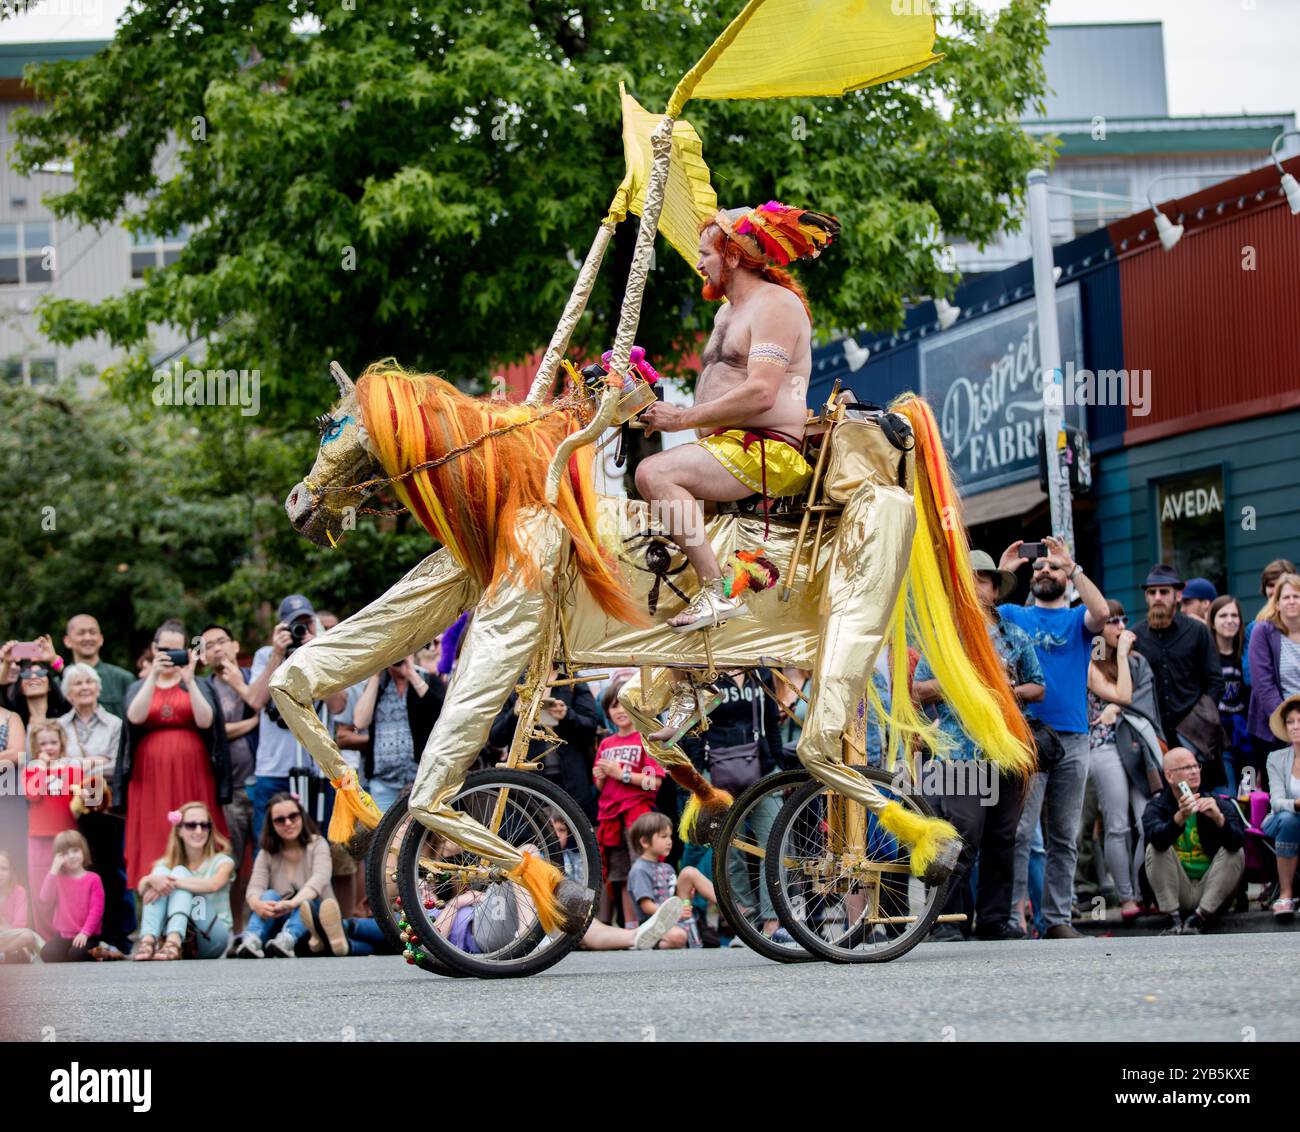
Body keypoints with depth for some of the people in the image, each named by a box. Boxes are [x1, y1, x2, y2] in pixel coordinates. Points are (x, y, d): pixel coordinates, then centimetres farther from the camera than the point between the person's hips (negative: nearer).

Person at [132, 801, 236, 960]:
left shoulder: (222, 862, 3)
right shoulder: (167, 863, 12)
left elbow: (213, 885, -22)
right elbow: (142, 889, -10)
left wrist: (173, 882, -30)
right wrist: (152, 880, -34)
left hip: (211, 937, -3)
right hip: (175, 934, 3)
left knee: (180, 873, -20)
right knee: (161, 872, -16)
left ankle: (173, 942, -46)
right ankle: (148, 941, -39)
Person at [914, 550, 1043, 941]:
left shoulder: (1016, 637, 16)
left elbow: (1039, 688, 19)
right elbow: (917, 690, 6)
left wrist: (1014, 691, -1)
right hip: (961, 753, -3)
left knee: (1002, 840, 5)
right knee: (962, 837, -12)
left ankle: (995, 918, 12)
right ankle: (947, 919, -9)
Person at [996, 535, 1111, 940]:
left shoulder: (1077, 619, 12)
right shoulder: (1014, 616, 12)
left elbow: (1102, 612, -11)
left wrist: (1073, 566, -11)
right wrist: (1003, 572, -9)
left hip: (1072, 737, 2)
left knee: (1065, 837, 5)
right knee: (1020, 832, -10)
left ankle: (1058, 918, 9)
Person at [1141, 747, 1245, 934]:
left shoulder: (1220, 805, 1)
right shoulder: (1156, 807, -1)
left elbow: (1238, 841, -18)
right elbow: (1157, 838, -25)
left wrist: (1219, 818, -37)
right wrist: (1180, 817, -43)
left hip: (1212, 893, 1)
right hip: (1177, 893, 0)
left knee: (1235, 852, -20)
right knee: (1155, 849, -19)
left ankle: (1199, 917, -25)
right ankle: (1174, 919, -24)